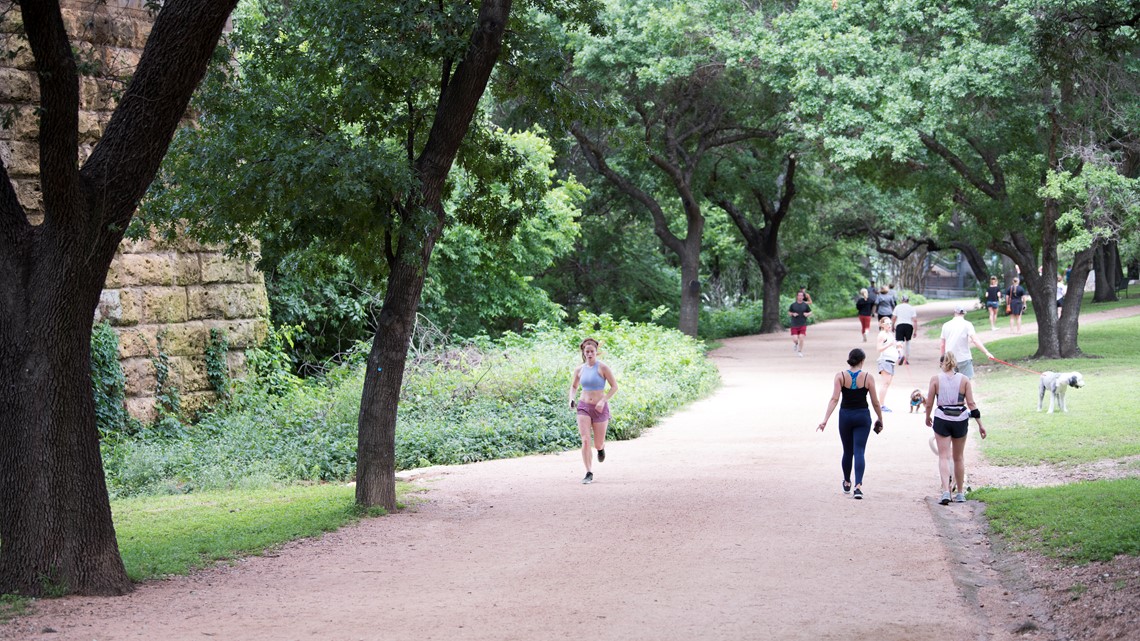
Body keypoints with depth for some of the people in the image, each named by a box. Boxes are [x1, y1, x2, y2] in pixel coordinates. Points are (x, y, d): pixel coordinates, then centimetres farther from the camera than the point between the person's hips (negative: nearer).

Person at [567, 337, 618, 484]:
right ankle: (589, 473, -10)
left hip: (600, 408, -2)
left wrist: (603, 400, -18)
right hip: (583, 407, 2)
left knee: (598, 444, 5)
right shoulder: (579, 369, 4)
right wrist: (572, 399, 0)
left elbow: (614, 386, -6)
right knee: (585, 441, -14)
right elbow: (574, 387, 19)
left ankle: (601, 447, 44)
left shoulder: (603, 367, -8)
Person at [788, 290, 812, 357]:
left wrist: (807, 314, -10)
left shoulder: (805, 305, 3)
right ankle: (796, 344, 30)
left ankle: (800, 351, 7)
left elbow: (810, 313, 11)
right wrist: (793, 314, -11)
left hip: (803, 325, 0)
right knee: (795, 339, -8)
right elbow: (789, 314, 10)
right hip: (794, 325, 0)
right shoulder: (793, 305, 2)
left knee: (801, 338, -11)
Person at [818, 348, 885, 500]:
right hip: (862, 416, -1)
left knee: (847, 451, 18)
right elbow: (875, 403, -1)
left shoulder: (840, 376, -6)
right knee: (859, 452, -3)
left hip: (845, 416, 1)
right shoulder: (868, 378, -7)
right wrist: (880, 420, 13)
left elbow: (834, 399, -14)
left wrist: (825, 419, -15)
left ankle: (847, 483, 34)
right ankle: (858, 486, -19)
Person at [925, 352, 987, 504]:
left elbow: (929, 403, -3)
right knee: (959, 458, 15)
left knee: (944, 457, -1)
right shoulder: (964, 379, -1)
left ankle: (946, 492, -19)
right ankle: (960, 494, 23)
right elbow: (971, 404, -3)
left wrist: (927, 417, 16)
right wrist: (980, 424, 2)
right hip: (961, 420, 2)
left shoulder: (935, 379, -5)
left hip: (941, 420, -2)